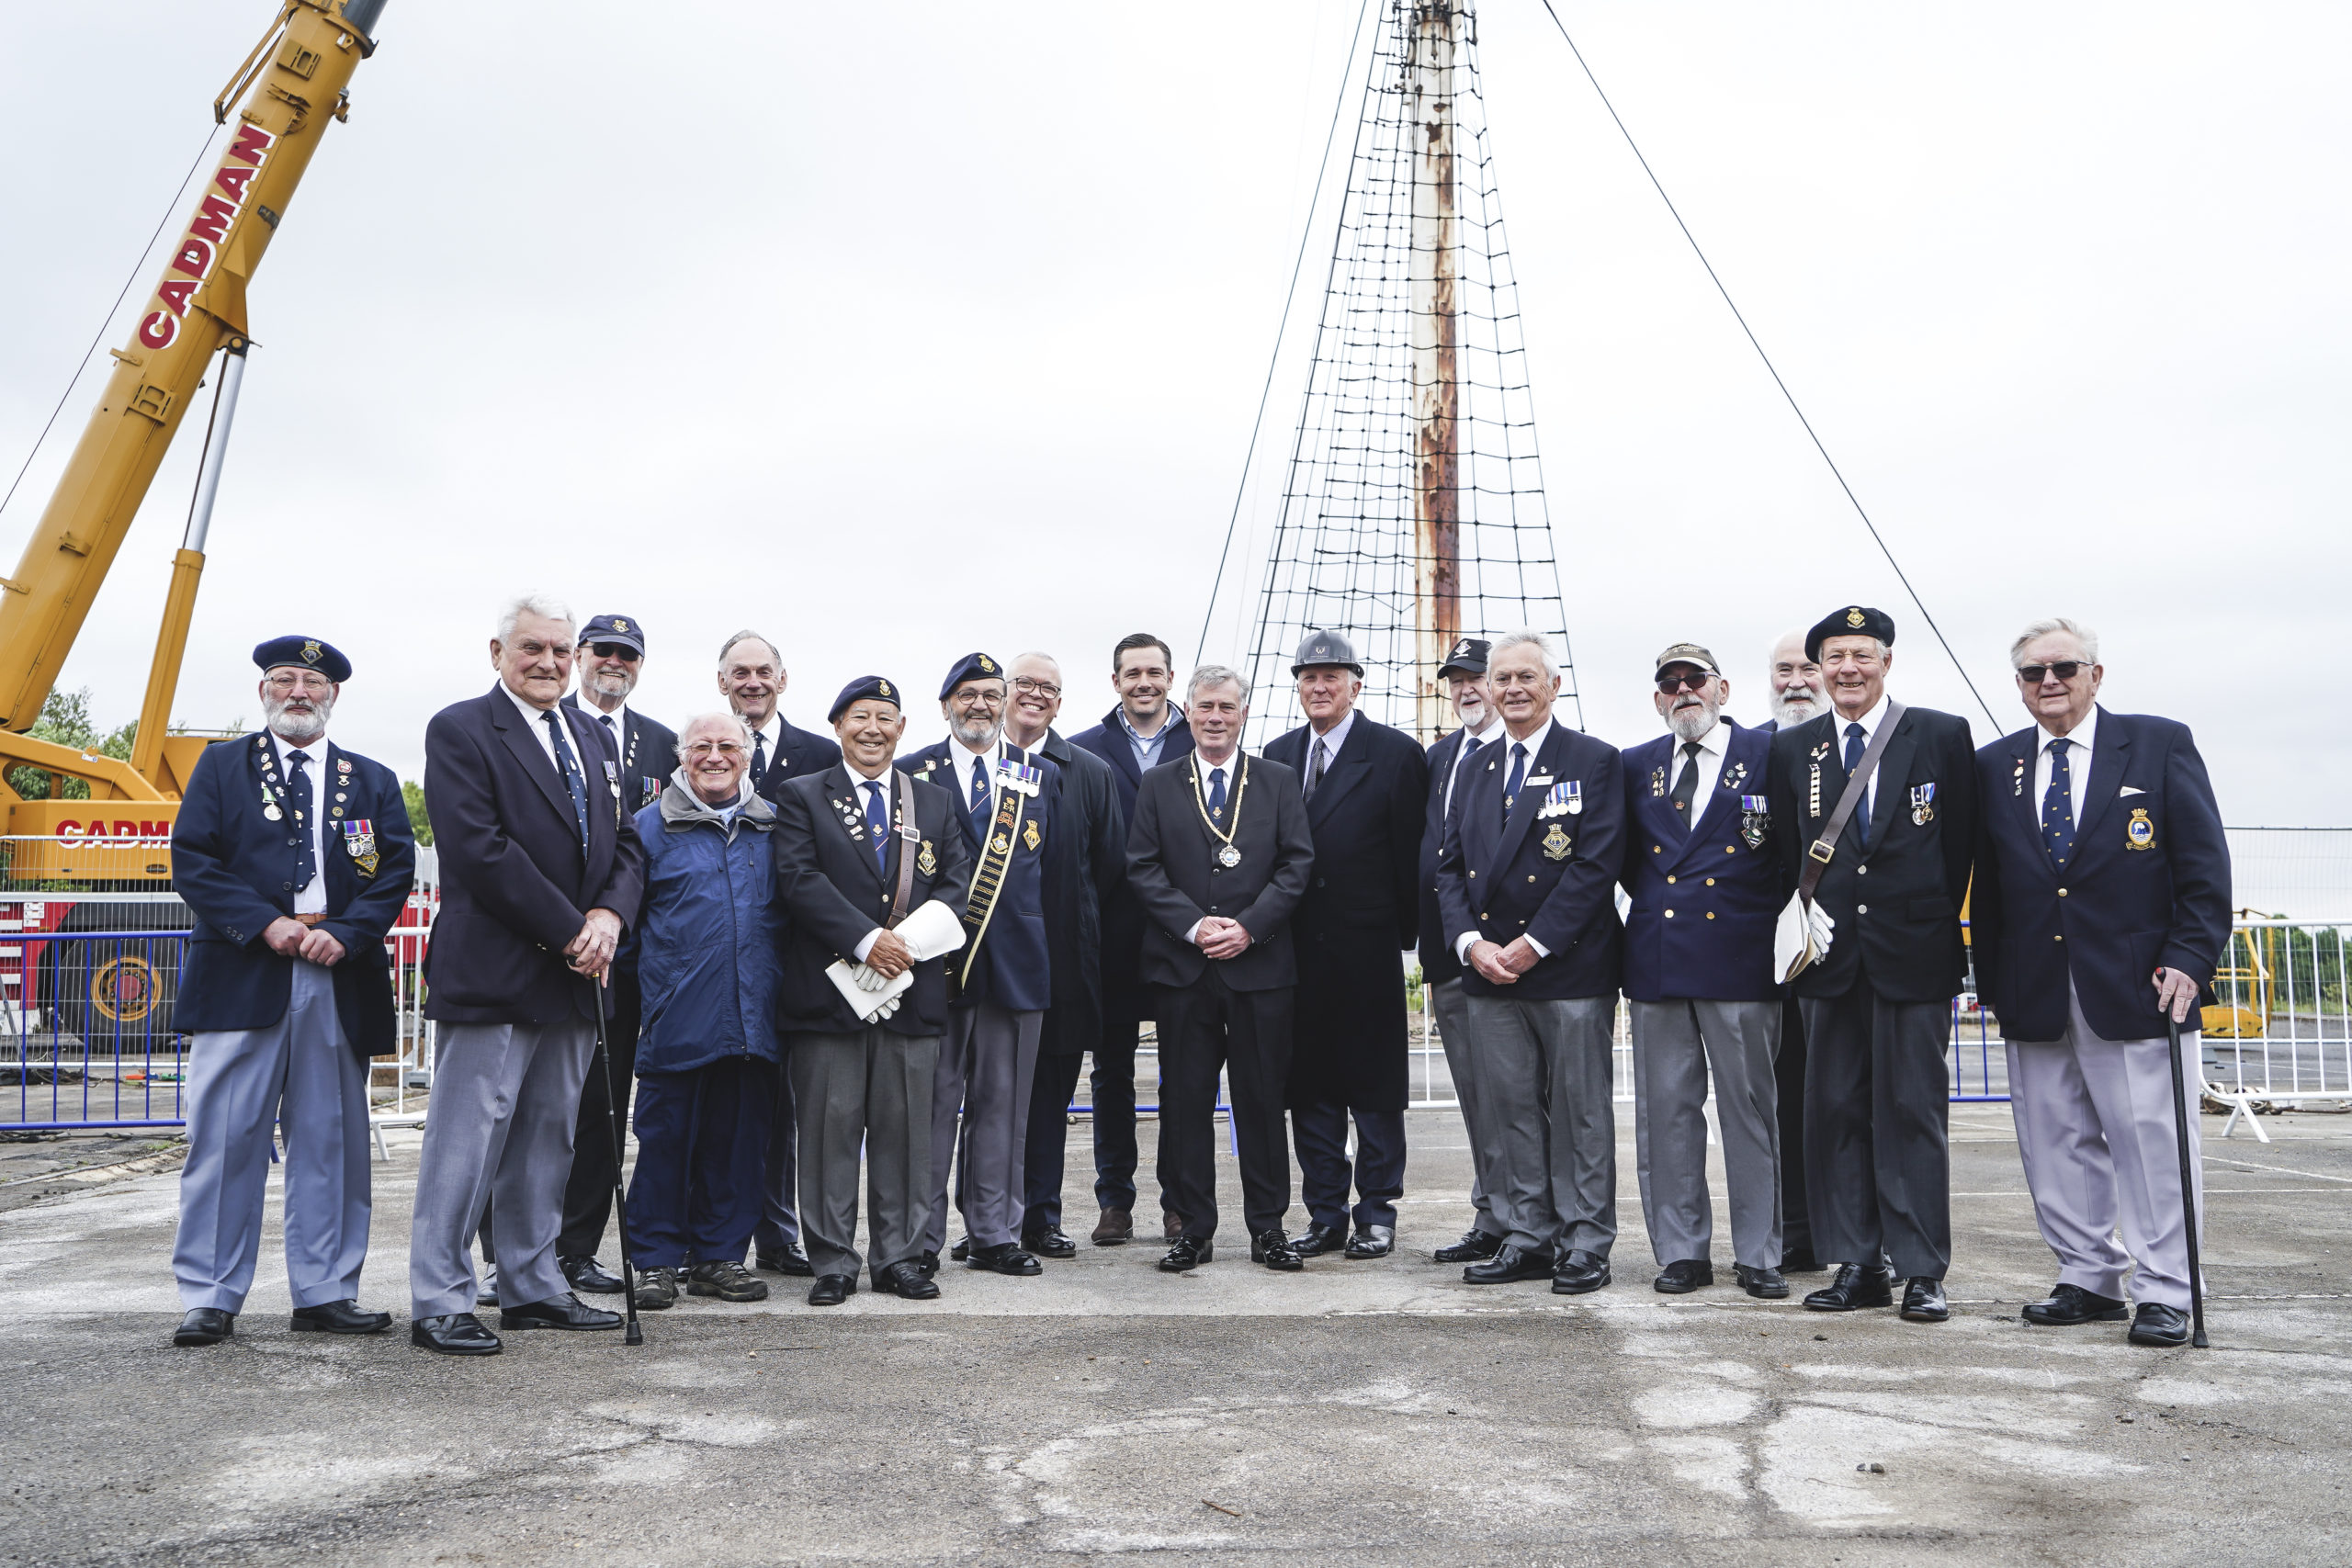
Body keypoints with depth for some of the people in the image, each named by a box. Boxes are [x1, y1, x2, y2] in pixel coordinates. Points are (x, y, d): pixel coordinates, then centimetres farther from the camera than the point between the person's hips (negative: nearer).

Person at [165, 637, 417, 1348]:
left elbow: (395, 869, 6)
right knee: (226, 1138, -2)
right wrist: (265, 923, -11)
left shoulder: (372, 781, 16)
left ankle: (324, 1294, 13)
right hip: (241, 976, -2)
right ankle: (210, 1298, 7)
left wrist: (344, 933, -9)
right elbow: (192, 861, 1)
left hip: (340, 980, 2)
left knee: (332, 1142, 5)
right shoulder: (221, 766, 12)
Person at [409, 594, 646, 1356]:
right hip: (493, 972, -7)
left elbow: (625, 842, 14)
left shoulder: (595, 738, 16)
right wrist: (571, 929, -16)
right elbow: (480, 850, -15)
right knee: (466, 1140, -2)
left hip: (574, 974, 7)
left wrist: (609, 915, -6)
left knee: (547, 1138, 13)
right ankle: (439, 1300, 7)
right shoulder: (459, 730, -5)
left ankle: (532, 1286, 23)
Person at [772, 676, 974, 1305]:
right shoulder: (801, 797, 6)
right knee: (830, 1129, 1)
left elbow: (956, 882, 8)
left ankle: (900, 1258, 17)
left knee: (906, 1128, 6)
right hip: (828, 989, -3)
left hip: (913, 990, 3)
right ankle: (833, 1262, 12)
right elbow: (800, 877, -7)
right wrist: (866, 939, -17)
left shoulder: (936, 802, 16)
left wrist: (908, 942, -9)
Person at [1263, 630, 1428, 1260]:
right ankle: (1325, 1214, 19)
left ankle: (1377, 1213, 16)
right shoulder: (1279, 754, 11)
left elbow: (1411, 853, -5)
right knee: (1309, 1086, 9)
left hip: (1368, 949, -4)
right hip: (1299, 950, 5)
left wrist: (1405, 933, -6)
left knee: (1375, 1086, 5)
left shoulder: (1396, 752, -3)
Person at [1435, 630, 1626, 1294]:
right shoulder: (1476, 767, 14)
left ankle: (1585, 1245, 13)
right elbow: (1451, 865, 12)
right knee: (1510, 1110, 9)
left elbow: (1595, 866, -10)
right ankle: (1528, 1239, 19)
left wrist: (1533, 944, -14)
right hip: (1489, 967, 5)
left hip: (1570, 969, -5)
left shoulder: (1594, 761, -2)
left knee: (1580, 1112, 3)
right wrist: (1471, 941, -4)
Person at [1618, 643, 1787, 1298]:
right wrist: (1655, 906, 10)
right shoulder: (1637, 765, 13)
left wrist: (1774, 916, 0)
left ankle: (1759, 1255, 12)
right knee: (1665, 1113, 5)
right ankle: (1681, 1252, 14)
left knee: (1751, 1110, 2)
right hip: (1657, 962, 3)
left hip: (1740, 960, -3)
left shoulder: (1769, 754, 2)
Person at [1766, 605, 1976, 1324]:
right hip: (1830, 957, 3)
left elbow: (1962, 840, 4)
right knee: (1836, 1110, 6)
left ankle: (1922, 1272, 9)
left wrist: (1928, 919, 4)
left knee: (1913, 1110, 1)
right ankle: (1856, 1266, 15)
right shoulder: (1792, 748, 8)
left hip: (1913, 955, -3)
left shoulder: (1942, 735, 2)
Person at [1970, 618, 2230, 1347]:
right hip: (2035, 997, 4)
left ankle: (2164, 1294, 9)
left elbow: (2204, 865, -1)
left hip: (2137, 986, -3)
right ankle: (2090, 1281, 20)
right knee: (2056, 1147, 8)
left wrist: (2190, 959, -10)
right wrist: (1991, 980, 8)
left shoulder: (2160, 744, 3)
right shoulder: (1994, 766, 11)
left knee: (2152, 1141, -1)